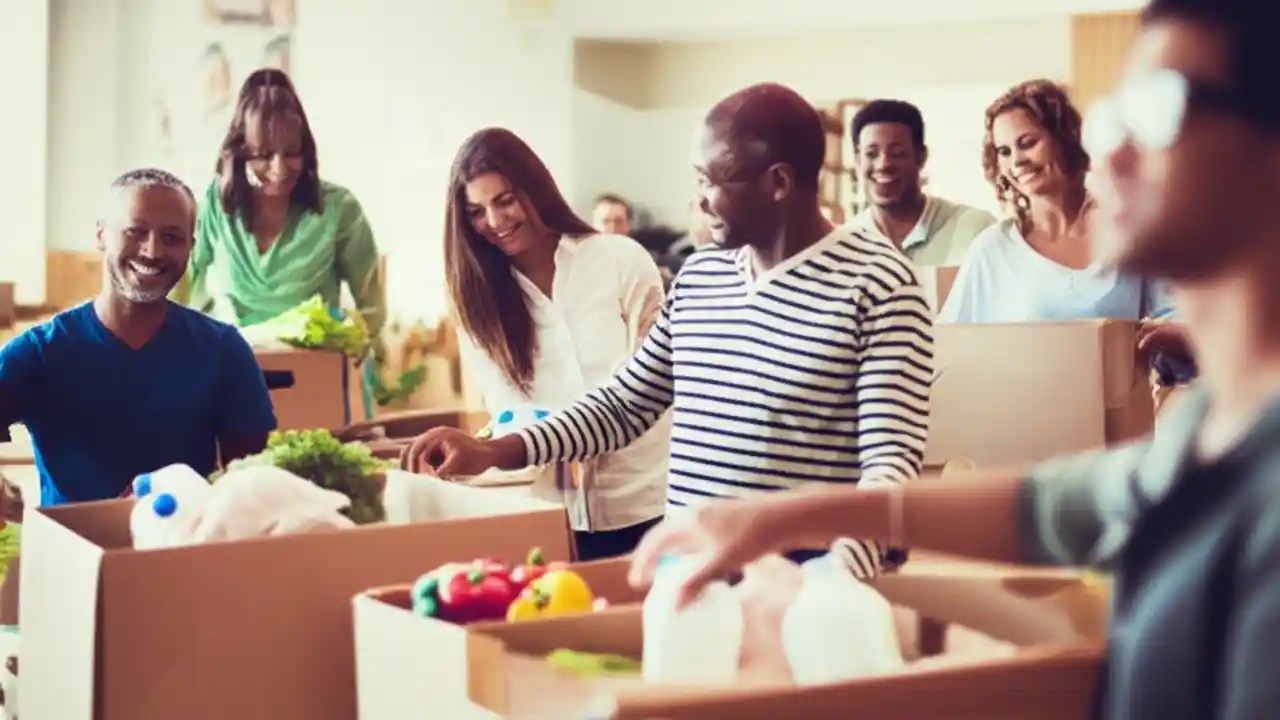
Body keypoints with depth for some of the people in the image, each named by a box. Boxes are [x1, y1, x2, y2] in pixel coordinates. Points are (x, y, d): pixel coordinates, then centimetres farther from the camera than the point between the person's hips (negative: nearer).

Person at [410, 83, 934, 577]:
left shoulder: (877, 285, -10)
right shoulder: (697, 277, 10)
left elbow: (891, 462, -15)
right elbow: (625, 405, 17)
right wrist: (496, 452, 6)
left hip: (805, 582, -5)